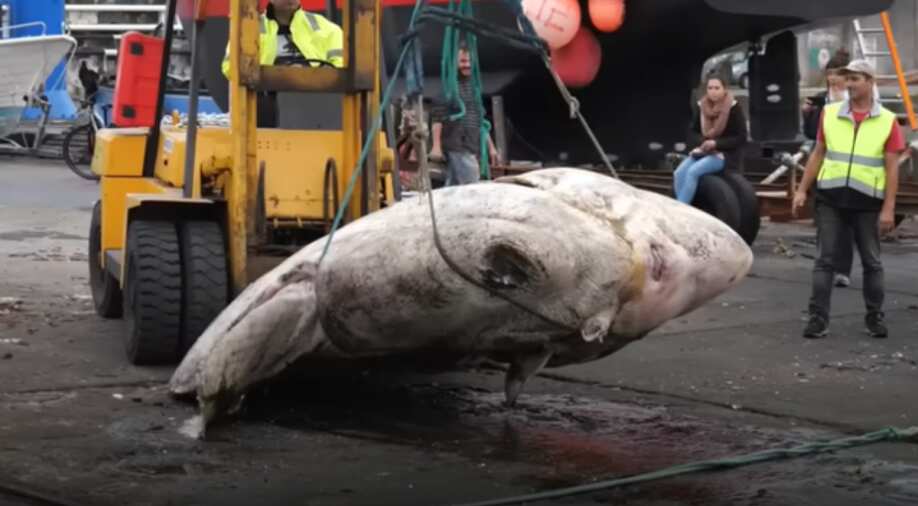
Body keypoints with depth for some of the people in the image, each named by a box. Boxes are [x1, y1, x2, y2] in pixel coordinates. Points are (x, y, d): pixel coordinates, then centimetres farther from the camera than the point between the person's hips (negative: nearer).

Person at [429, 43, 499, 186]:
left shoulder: (473, 87, 21)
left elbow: (481, 120, 26)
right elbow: (437, 117, -9)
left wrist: (491, 147, 22)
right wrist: (436, 146, -18)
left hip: (473, 147, 7)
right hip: (457, 147, -7)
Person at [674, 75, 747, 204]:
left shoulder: (733, 108, -11)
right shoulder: (701, 107, 3)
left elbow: (741, 138, -11)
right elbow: (692, 133, 9)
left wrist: (716, 143, -21)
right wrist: (702, 142, -14)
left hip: (726, 153, -6)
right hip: (704, 151, 6)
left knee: (693, 172, -27)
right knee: (679, 173, -18)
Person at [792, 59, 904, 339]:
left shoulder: (887, 121, -1)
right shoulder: (829, 114, 5)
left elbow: (892, 167, -2)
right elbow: (818, 154, 11)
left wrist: (889, 207, -7)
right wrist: (802, 190, 5)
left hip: (867, 201, -1)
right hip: (830, 198, 1)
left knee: (872, 262, 8)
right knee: (825, 260, 0)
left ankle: (875, 317, 20)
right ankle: (818, 317, 2)